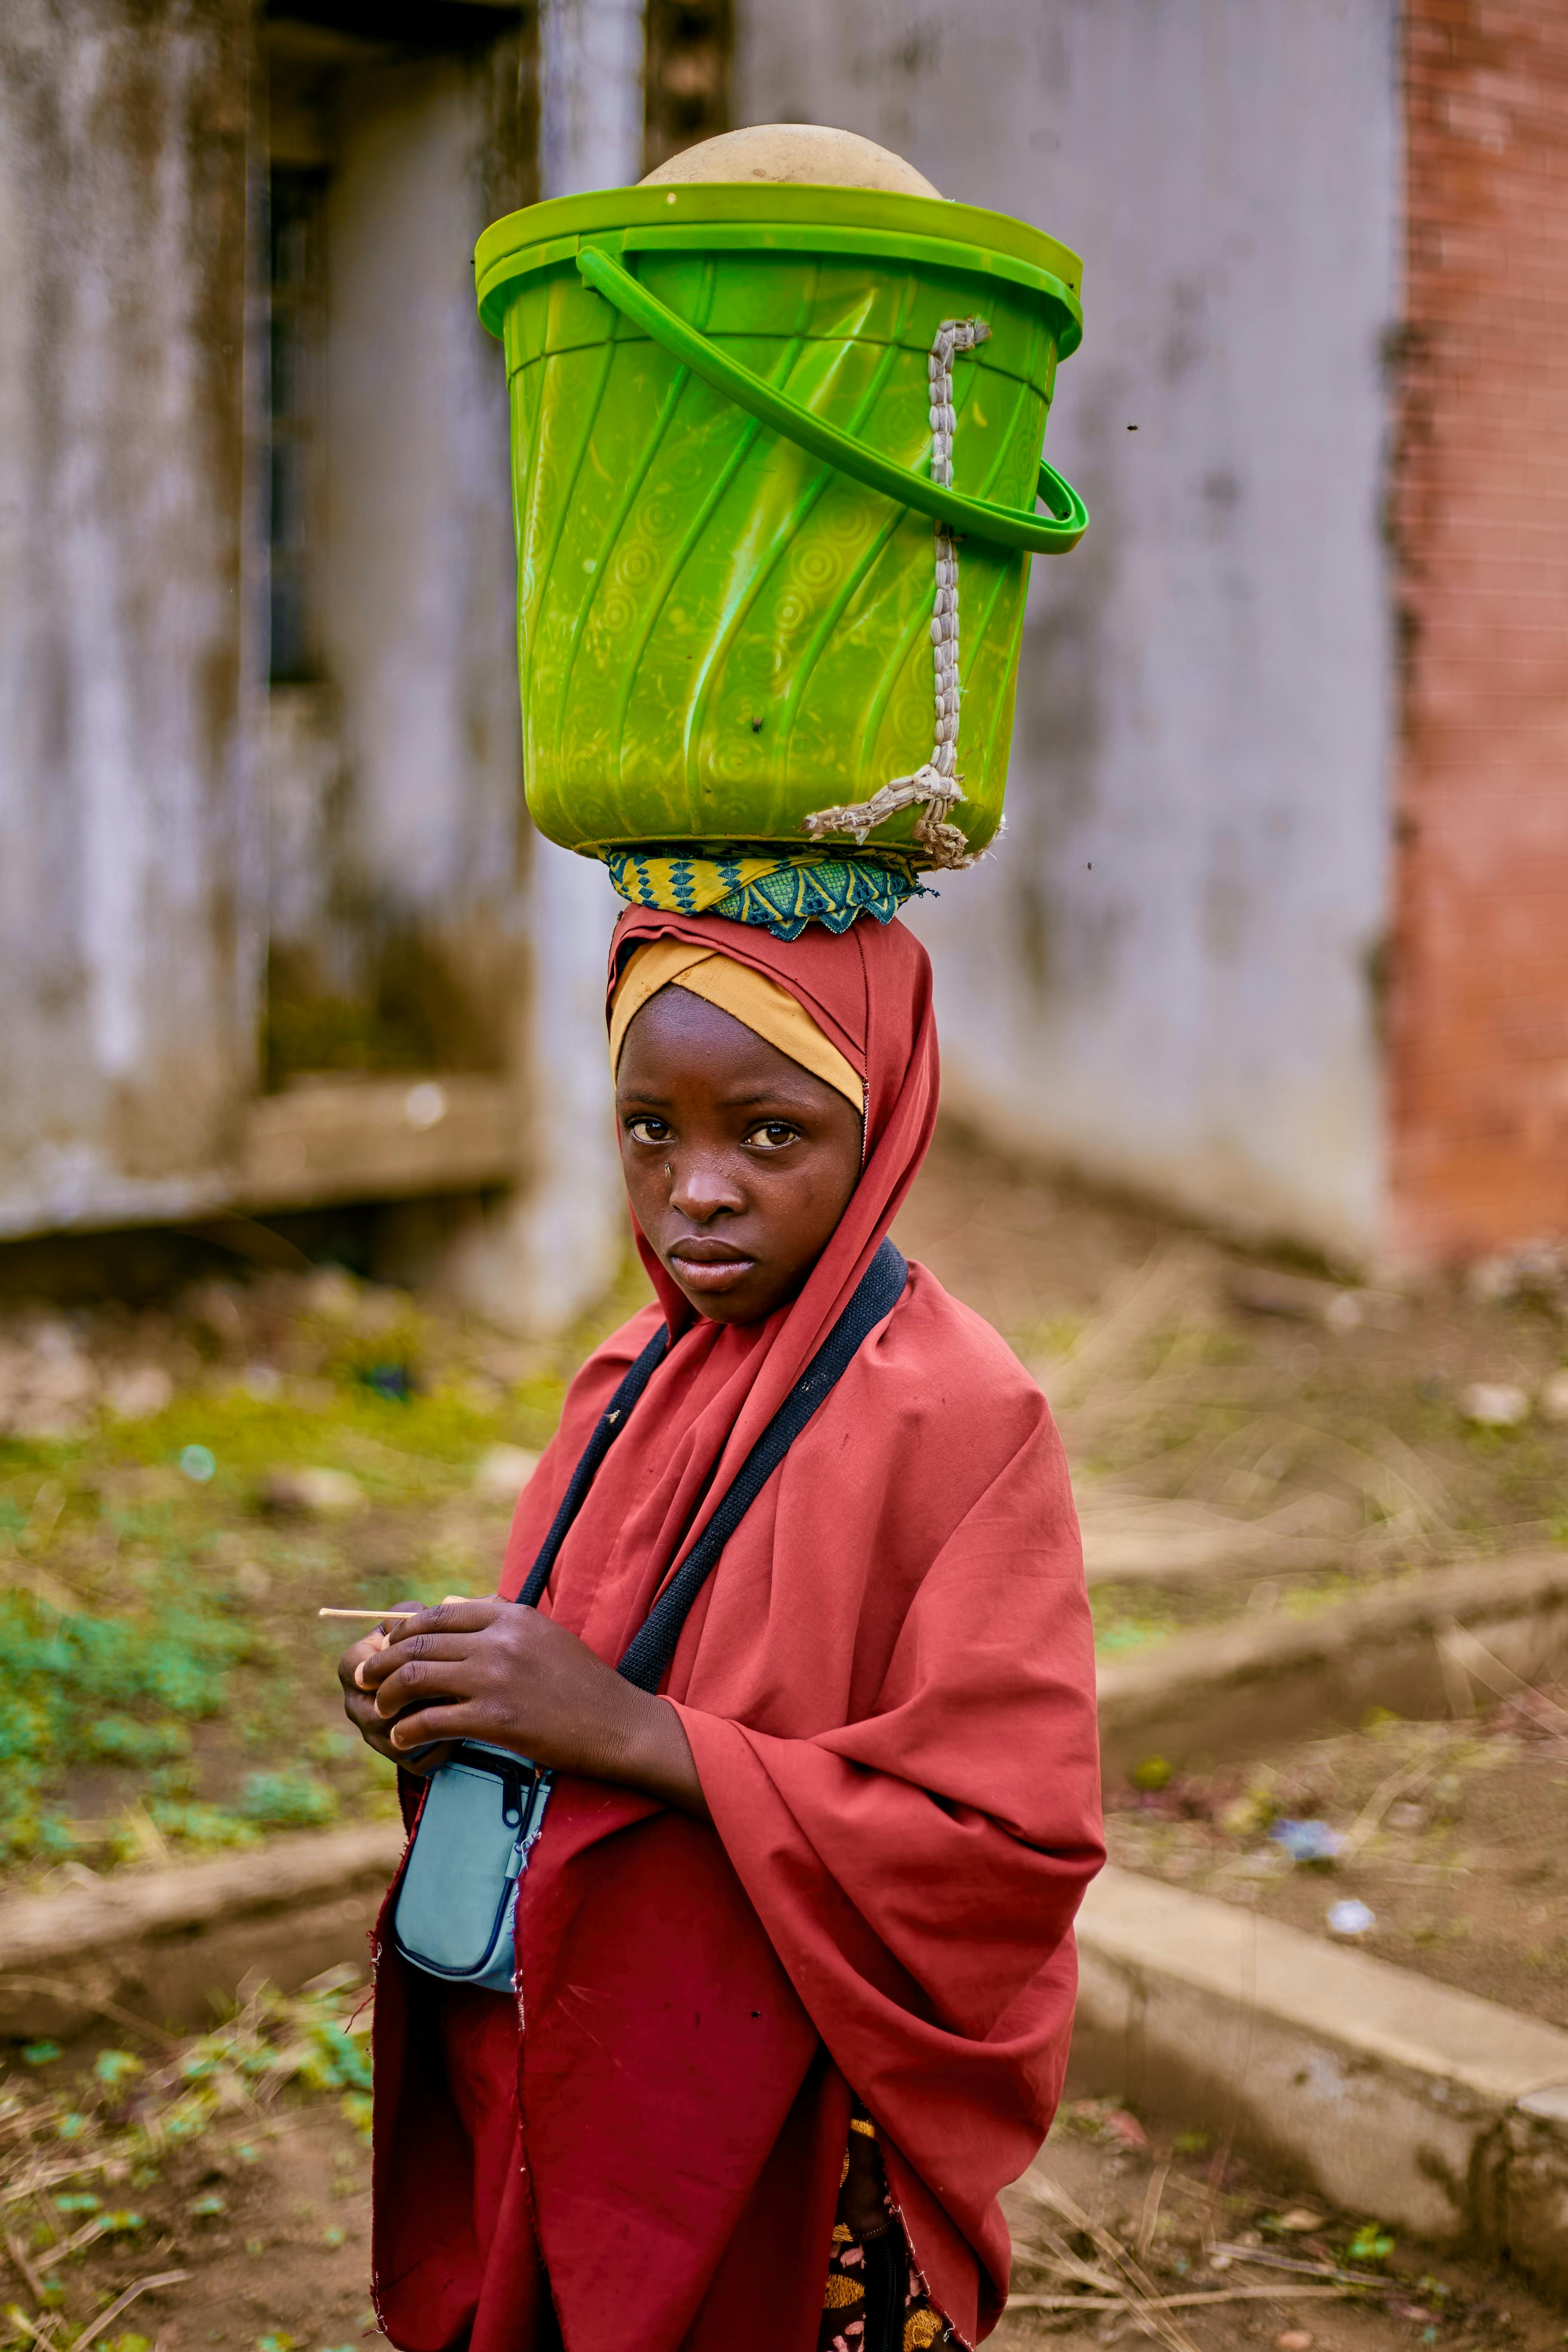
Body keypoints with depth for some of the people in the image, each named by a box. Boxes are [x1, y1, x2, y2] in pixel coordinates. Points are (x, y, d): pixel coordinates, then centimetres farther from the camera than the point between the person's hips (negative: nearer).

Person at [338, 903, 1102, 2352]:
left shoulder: (958, 1419, -17)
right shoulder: (634, 1381, 4)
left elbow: (1016, 1835, -22)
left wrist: (634, 1732, -25)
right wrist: (446, 1718, -6)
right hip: (575, 2105, 6)